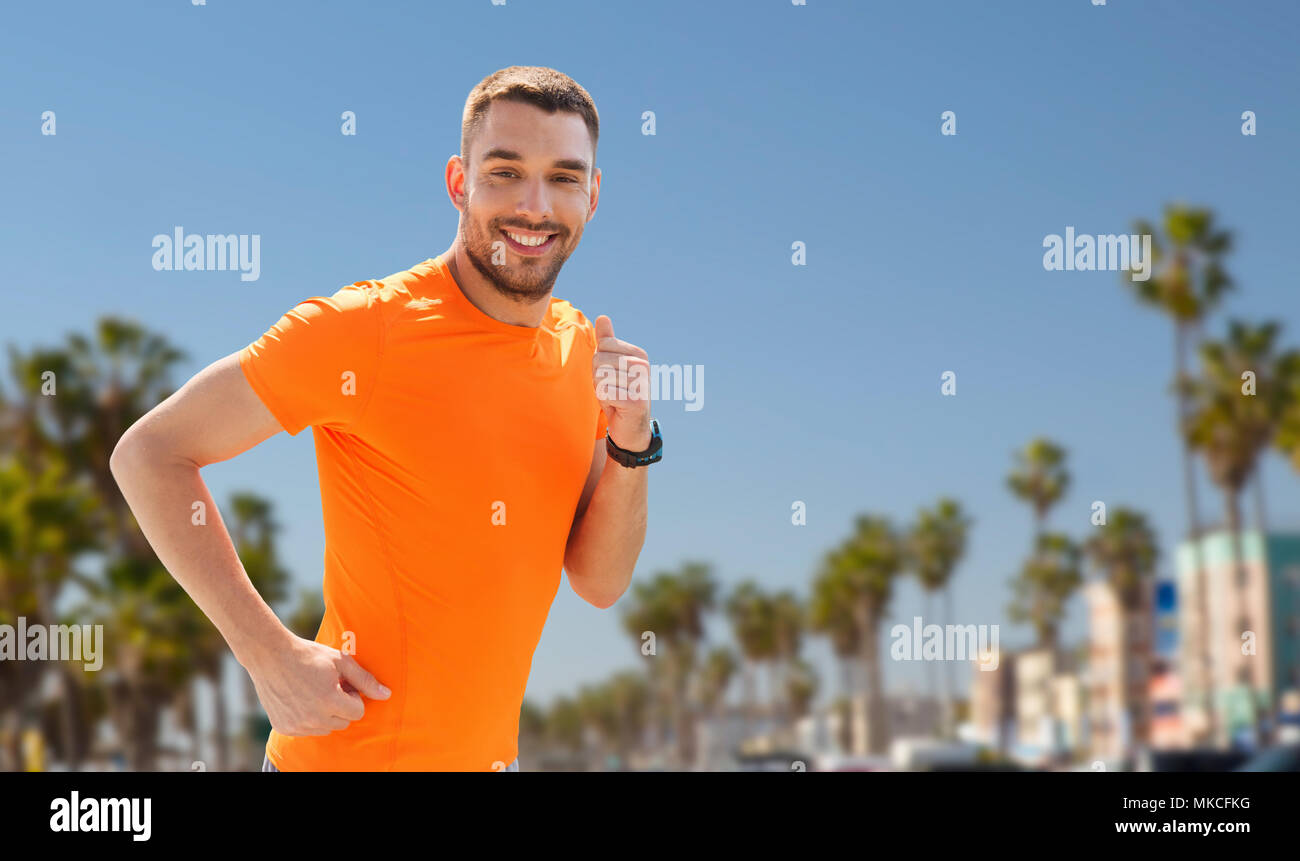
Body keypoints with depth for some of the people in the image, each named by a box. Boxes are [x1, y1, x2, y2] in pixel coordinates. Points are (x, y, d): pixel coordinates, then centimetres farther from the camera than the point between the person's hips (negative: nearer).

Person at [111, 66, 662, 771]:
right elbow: (149, 453, -15)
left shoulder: (581, 345, 1)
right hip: (353, 751, -6)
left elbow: (599, 583, 3)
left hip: (489, 753, 6)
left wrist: (632, 447, -14)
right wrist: (271, 655, -20)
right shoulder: (367, 329, -18)